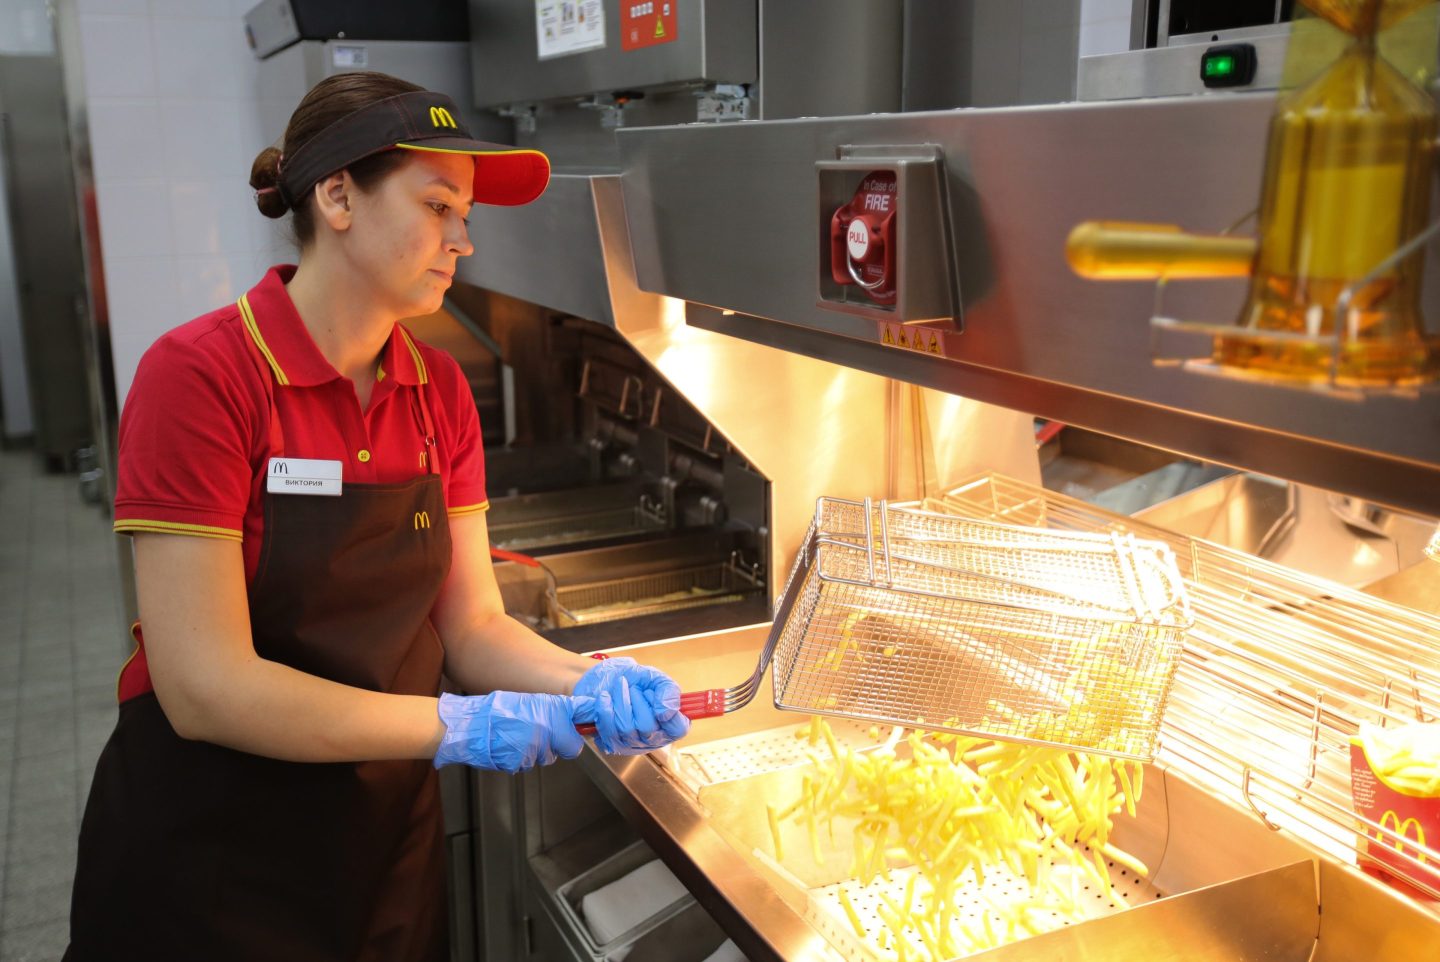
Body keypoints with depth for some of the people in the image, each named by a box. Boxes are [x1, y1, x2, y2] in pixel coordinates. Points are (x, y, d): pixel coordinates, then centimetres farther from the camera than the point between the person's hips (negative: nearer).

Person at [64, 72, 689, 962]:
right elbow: (206, 689, -24)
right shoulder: (199, 374, -20)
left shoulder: (439, 389, -2)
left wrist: (587, 684, -19)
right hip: (208, 857, -5)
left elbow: (472, 624, 0)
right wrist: (463, 728, -25)